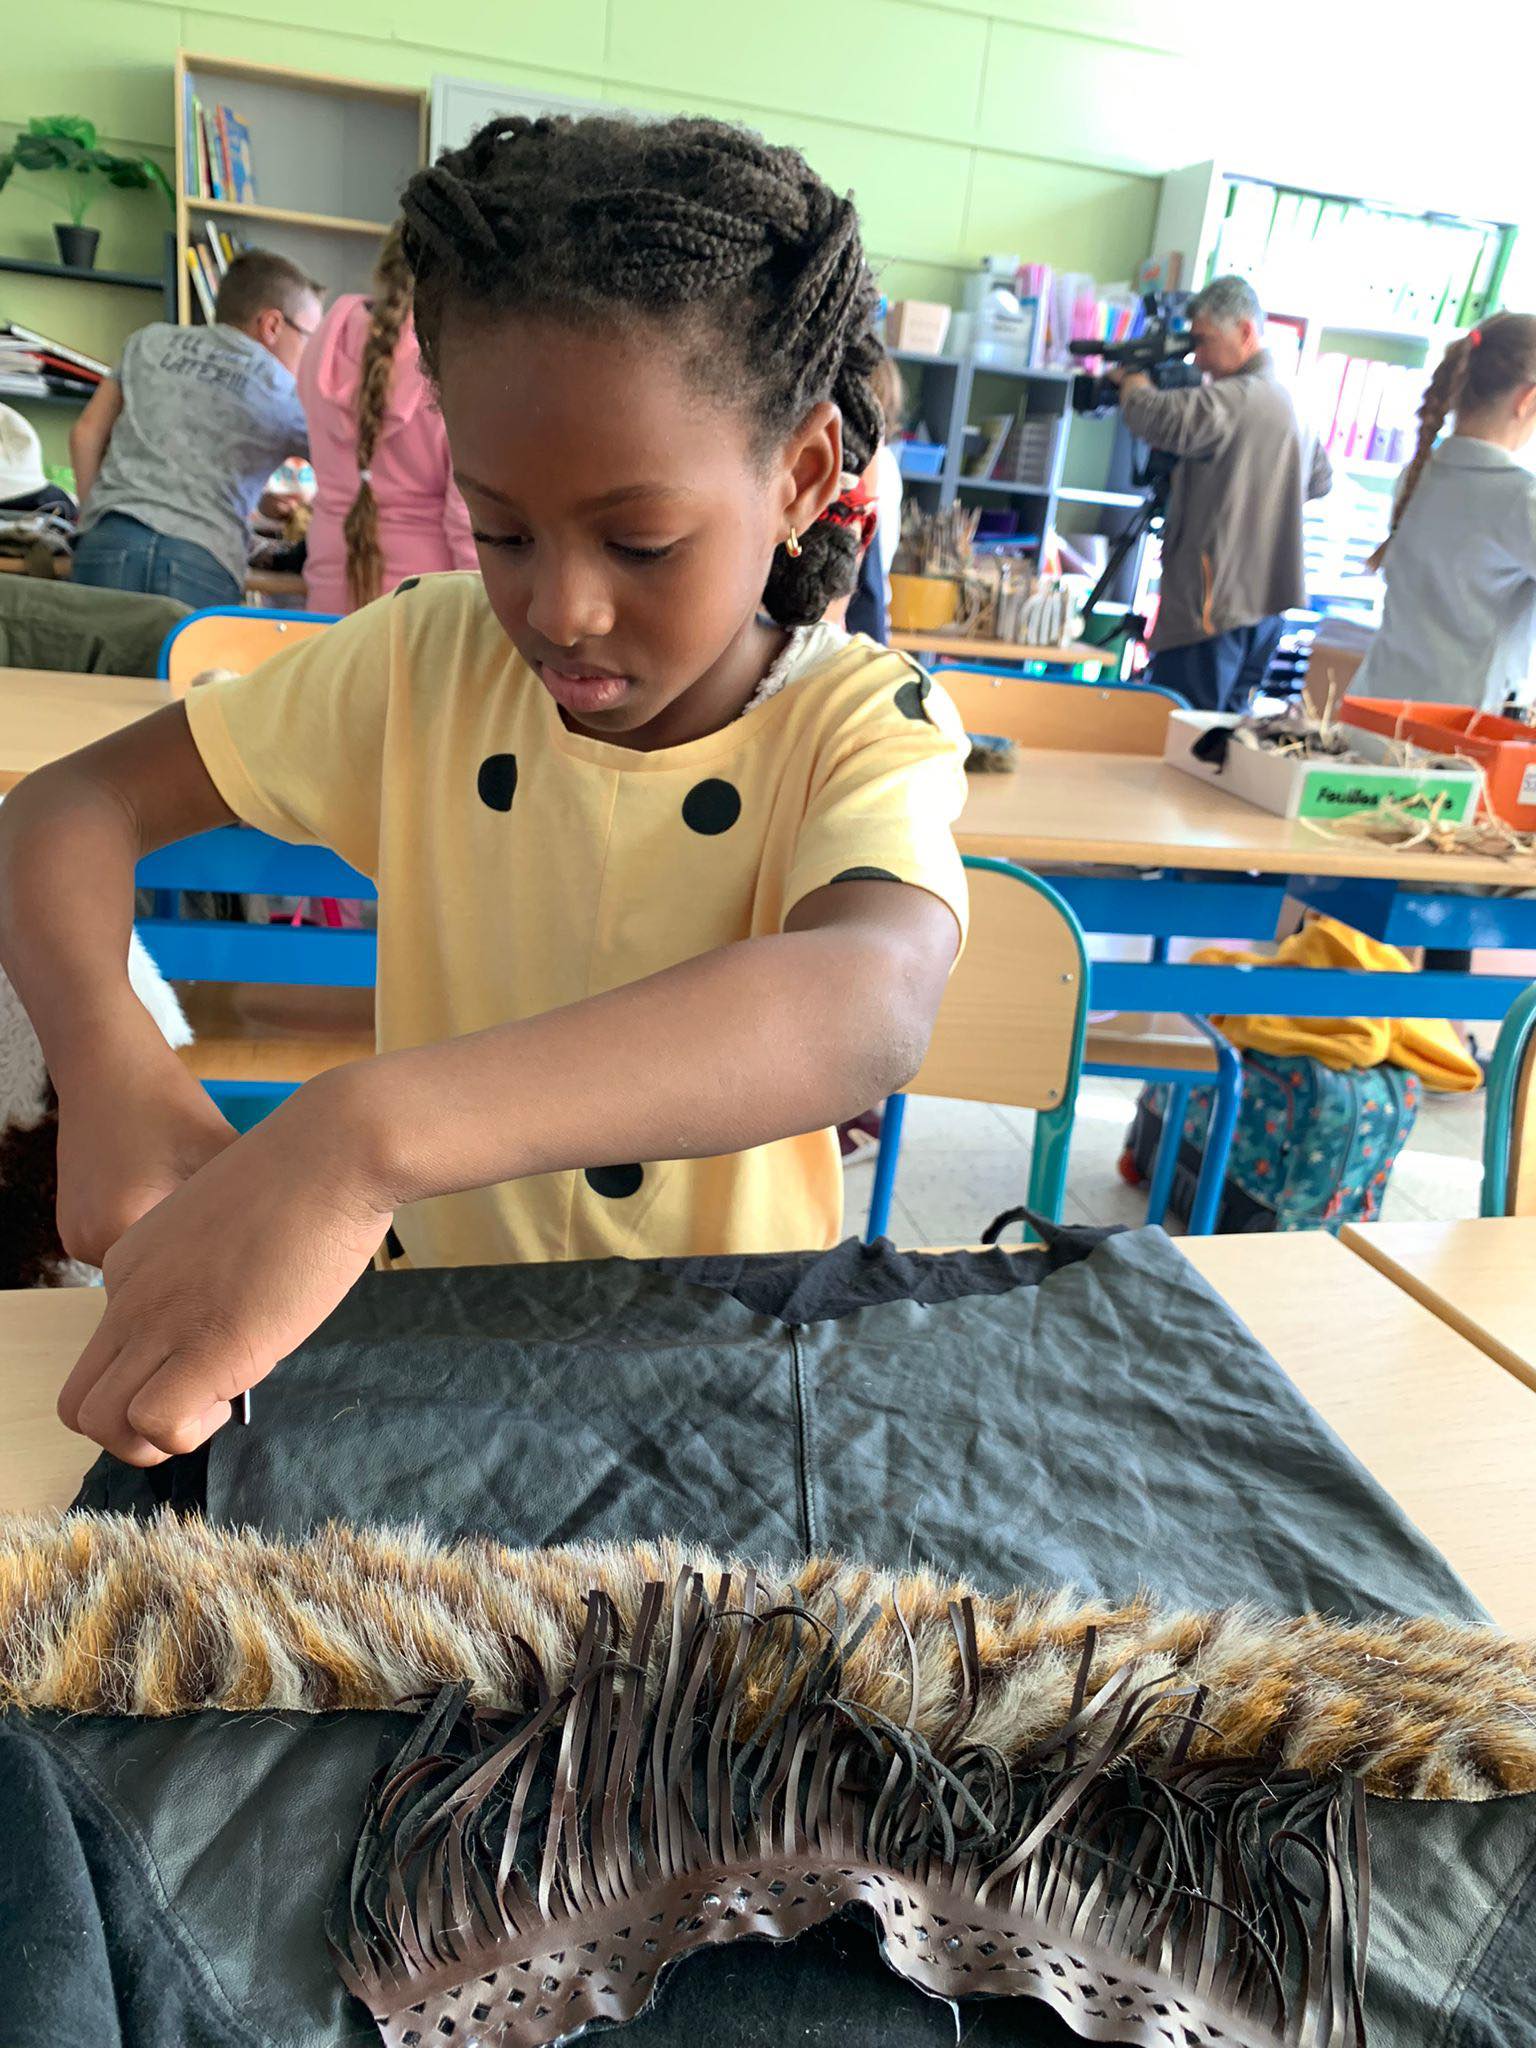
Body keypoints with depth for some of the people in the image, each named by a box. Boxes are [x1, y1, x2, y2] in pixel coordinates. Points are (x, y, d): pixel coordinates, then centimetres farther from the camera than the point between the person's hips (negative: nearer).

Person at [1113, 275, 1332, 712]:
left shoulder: (1238, 398, -14)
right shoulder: (1288, 402, 18)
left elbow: (1153, 417, -27)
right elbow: (1320, 479, 32)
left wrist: (1132, 377, -5)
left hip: (1212, 608, -10)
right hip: (1264, 607, 10)